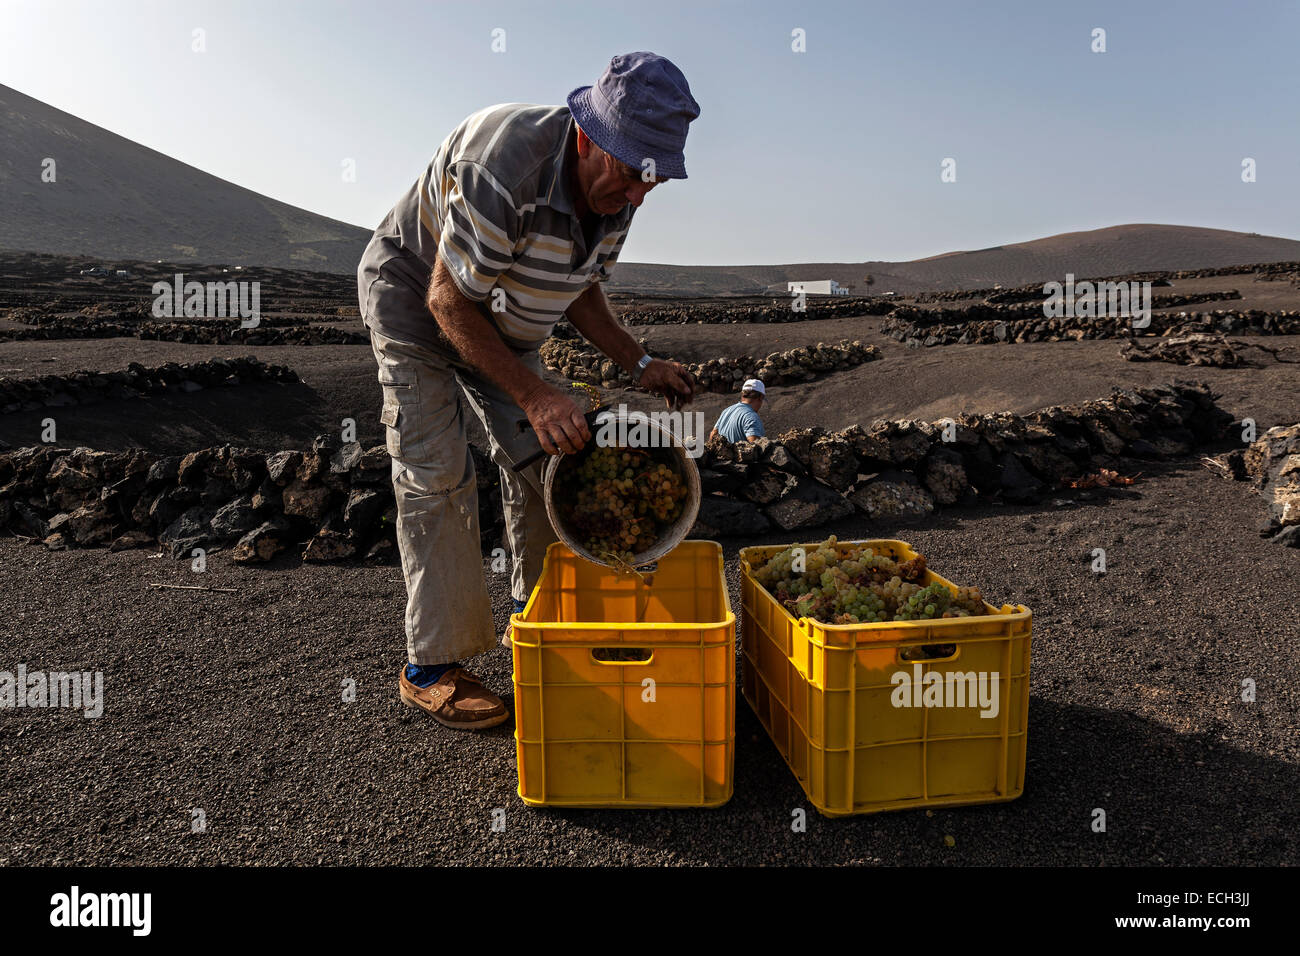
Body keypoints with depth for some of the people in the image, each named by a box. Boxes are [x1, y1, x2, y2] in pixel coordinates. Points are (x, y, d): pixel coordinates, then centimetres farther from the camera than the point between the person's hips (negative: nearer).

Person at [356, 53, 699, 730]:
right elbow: (448, 301, -31)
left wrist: (639, 364, -13)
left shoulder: (615, 194, -13)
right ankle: (431, 667, -4)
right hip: (414, 294, -7)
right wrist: (534, 397, -36)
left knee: (537, 460, 2)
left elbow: (580, 290, 1)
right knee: (437, 475, -14)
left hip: (499, 317, 7)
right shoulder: (503, 166, -37)